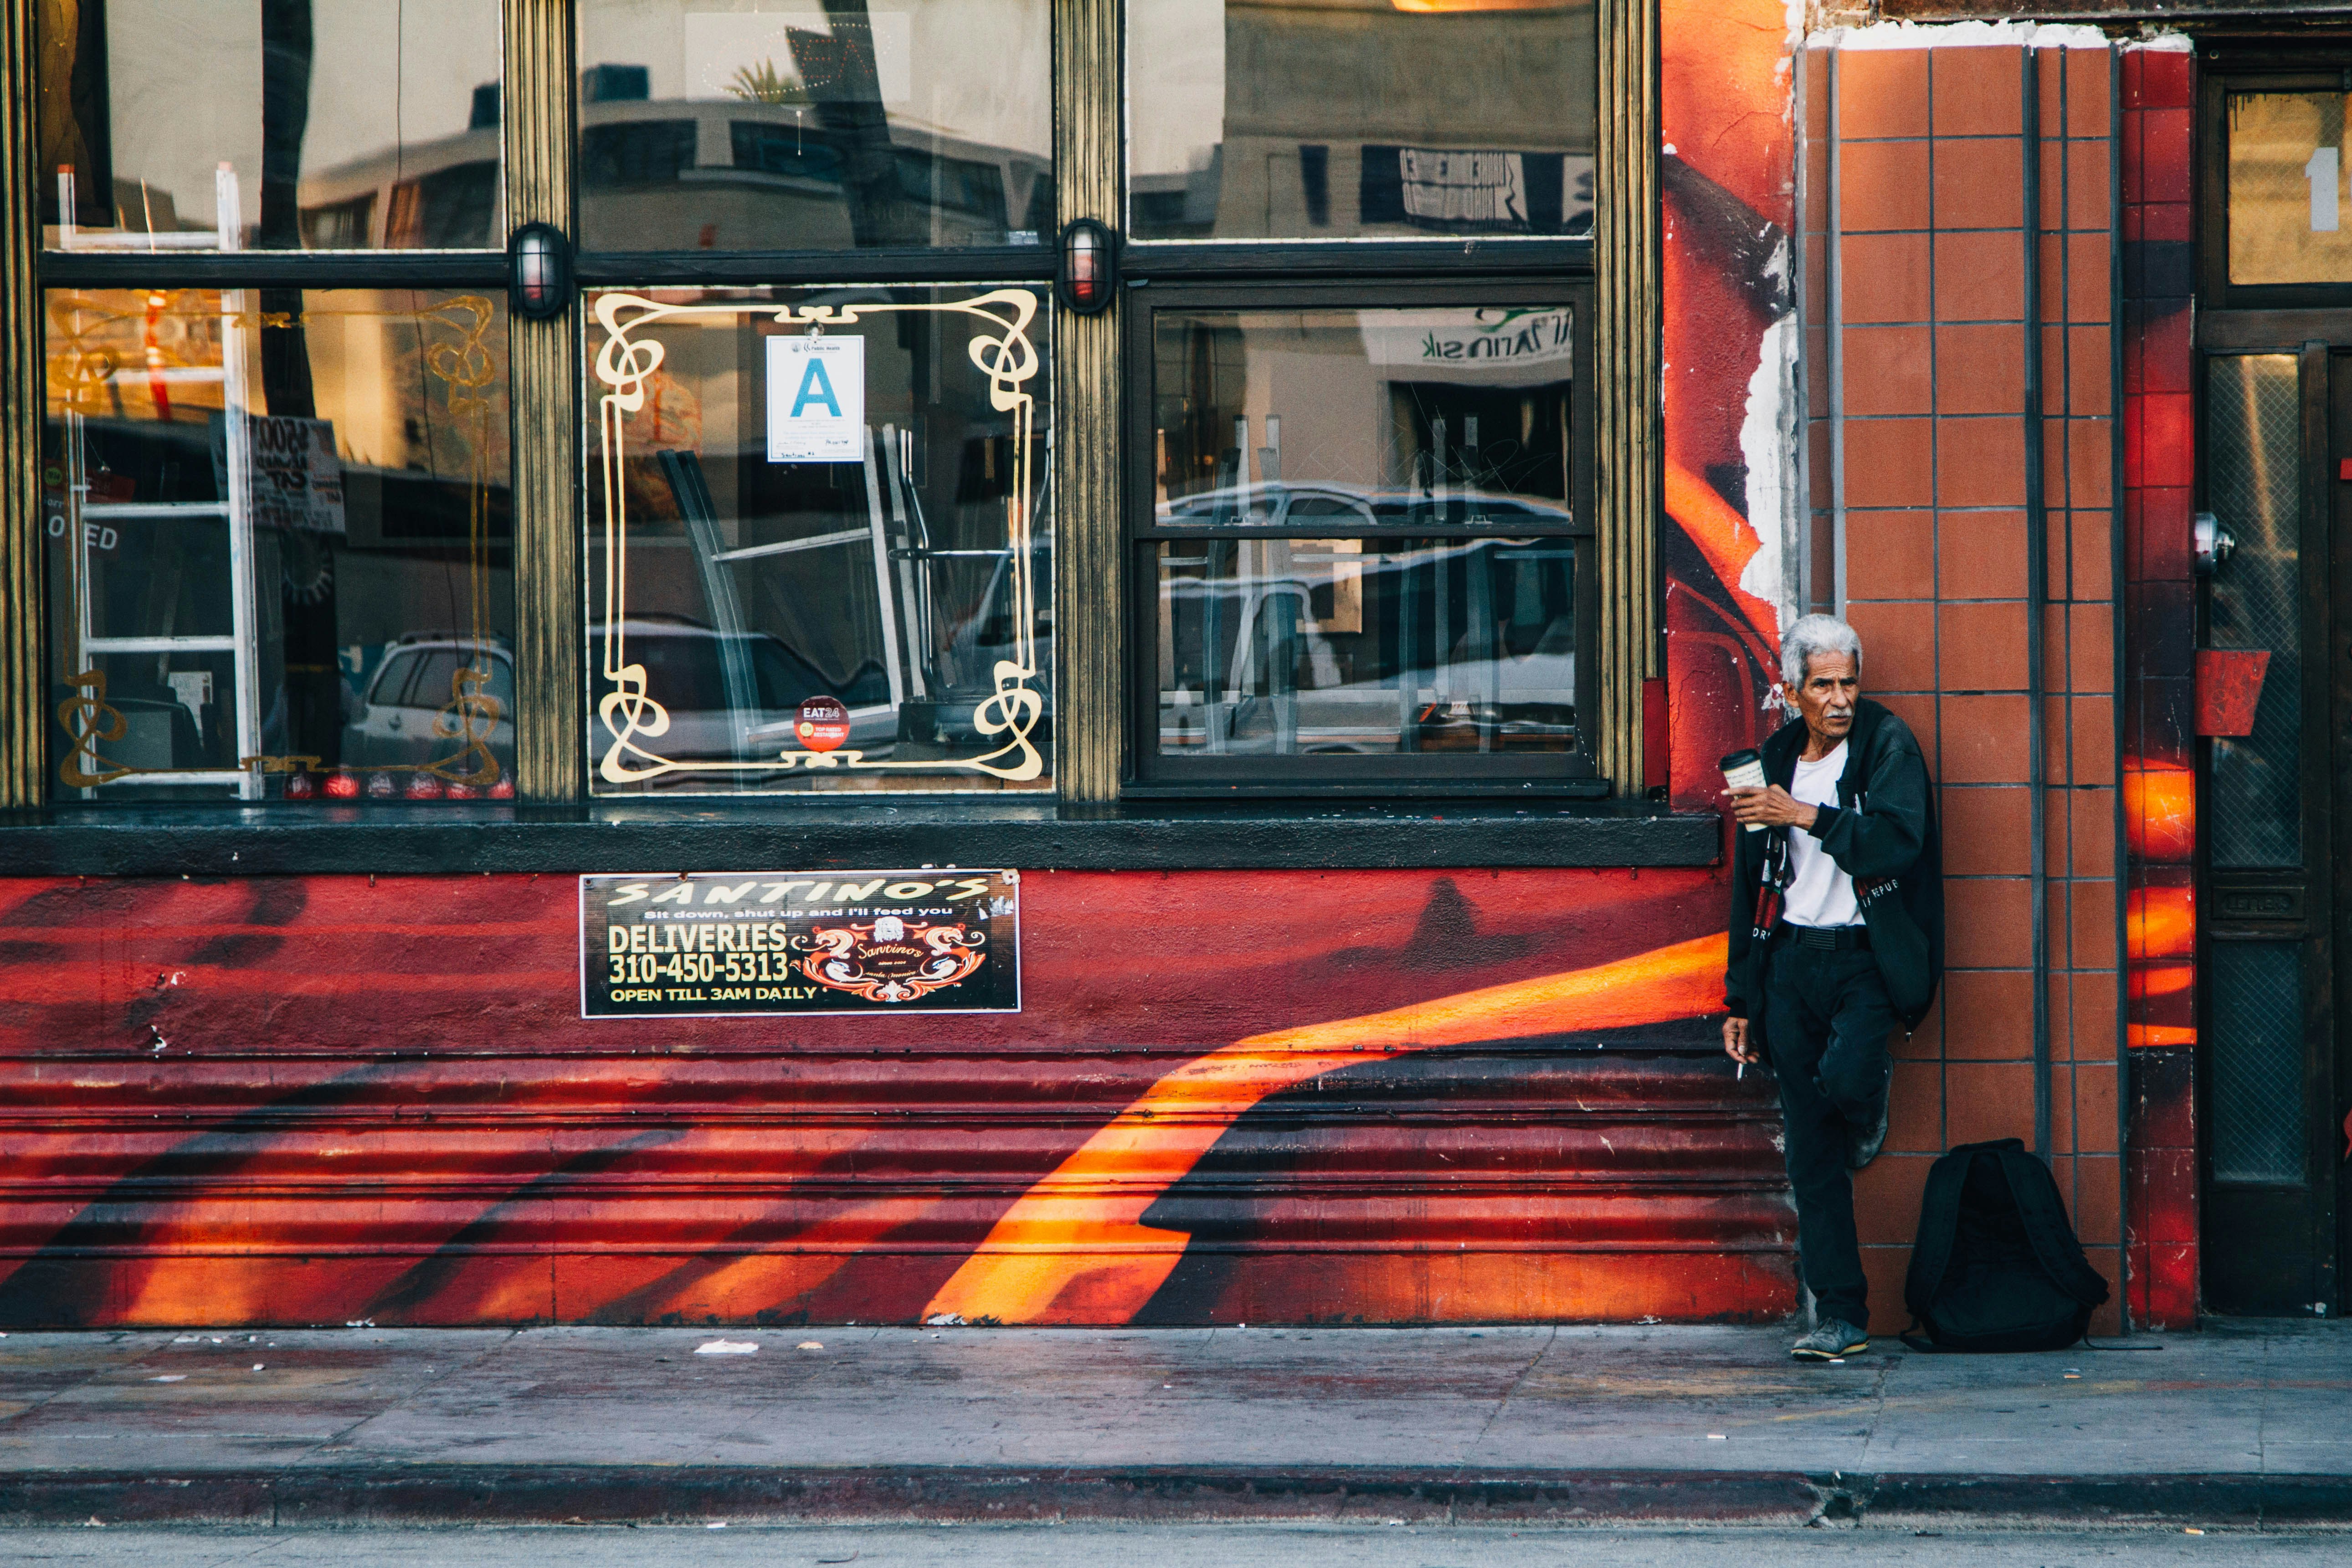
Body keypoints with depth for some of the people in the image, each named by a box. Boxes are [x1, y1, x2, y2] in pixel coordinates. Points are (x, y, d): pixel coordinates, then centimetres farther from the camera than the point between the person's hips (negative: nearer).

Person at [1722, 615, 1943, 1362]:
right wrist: (1742, 997, 14)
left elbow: (1896, 841, -19)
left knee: (1843, 1080, -30)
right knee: (1811, 1154, 1)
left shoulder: (1889, 745, -3)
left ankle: (1870, 1105, 10)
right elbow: (1752, 881, 16)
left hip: (1866, 960, -4)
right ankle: (1840, 1315, 6)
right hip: (1793, 962, 4)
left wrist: (1808, 817, -19)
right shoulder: (1777, 760, 10)